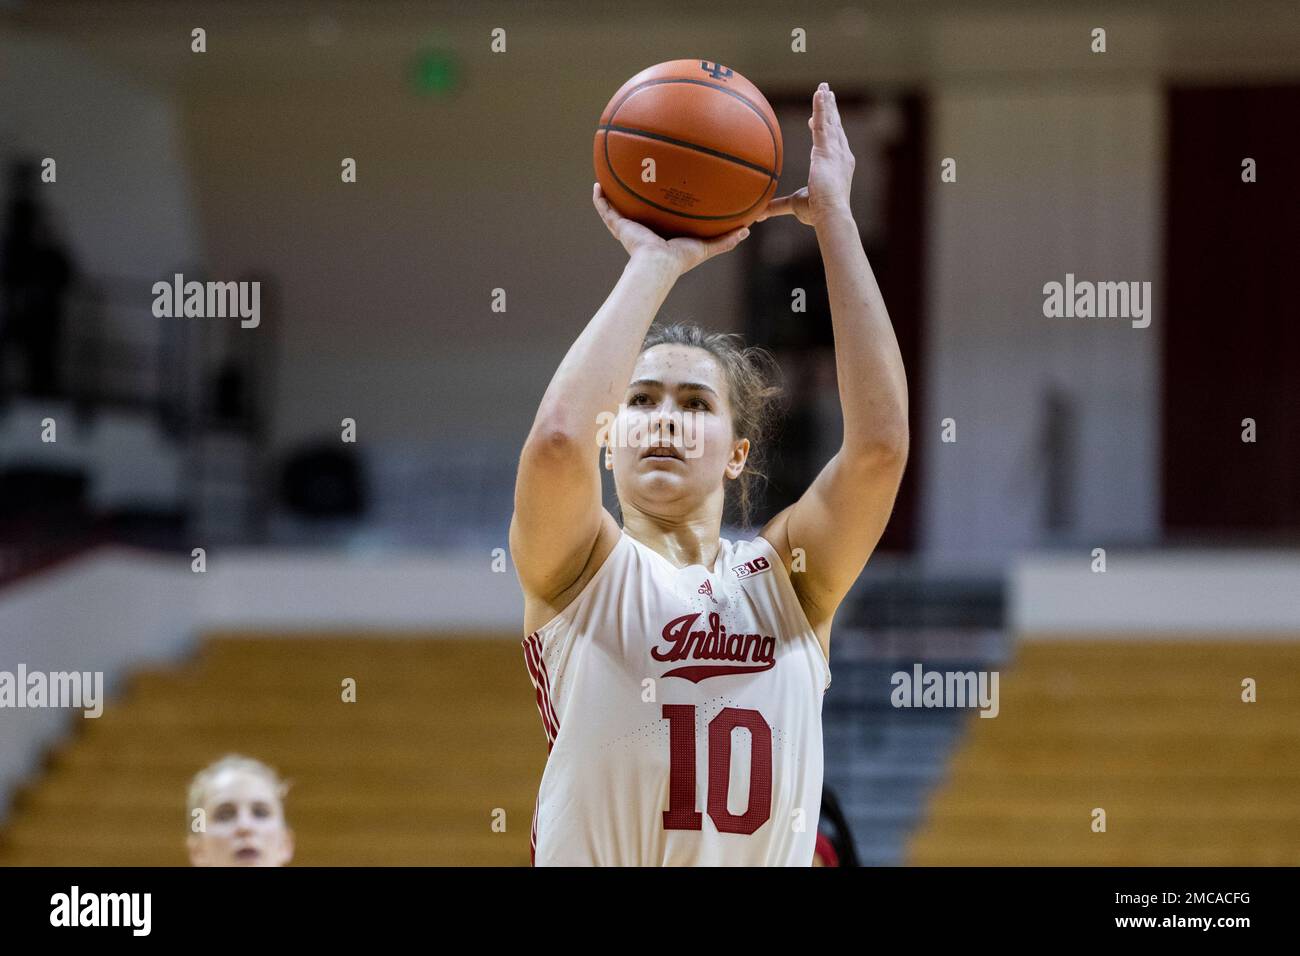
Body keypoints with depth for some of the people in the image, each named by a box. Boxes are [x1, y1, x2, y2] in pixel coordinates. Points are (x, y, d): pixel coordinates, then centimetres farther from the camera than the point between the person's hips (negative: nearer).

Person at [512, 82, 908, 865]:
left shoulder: (786, 582, 9)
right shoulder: (582, 573, 4)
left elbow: (881, 440, -5)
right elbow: (557, 438, -17)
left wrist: (833, 216, -4)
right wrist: (656, 265, -8)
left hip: (768, 855, 2)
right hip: (588, 857, -1)